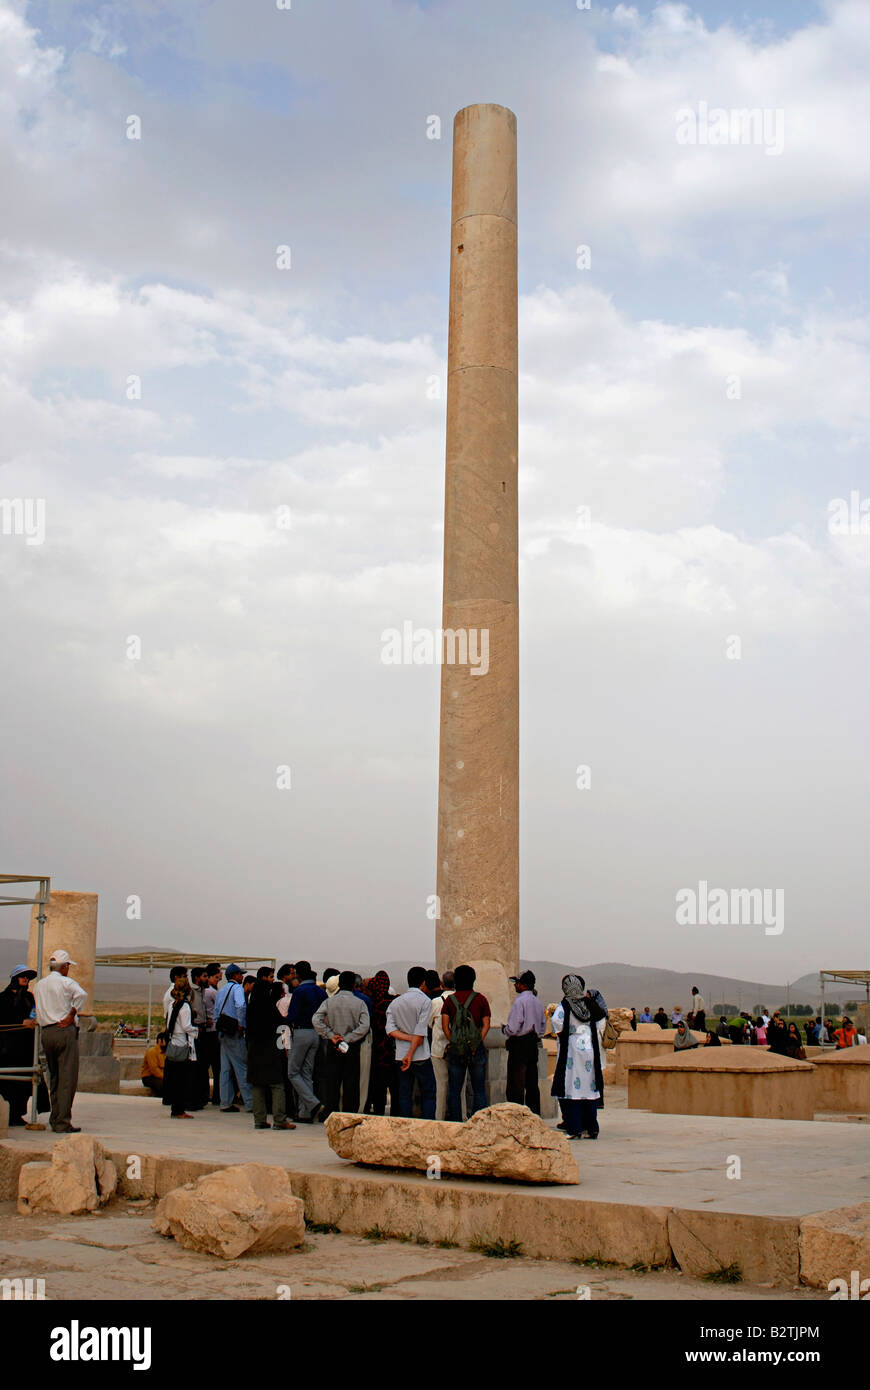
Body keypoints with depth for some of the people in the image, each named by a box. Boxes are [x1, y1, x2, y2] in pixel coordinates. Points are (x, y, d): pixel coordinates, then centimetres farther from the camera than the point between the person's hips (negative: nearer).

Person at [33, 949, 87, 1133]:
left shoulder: (38, 985, 16)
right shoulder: (66, 982, -4)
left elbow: (37, 1010, 15)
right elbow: (81, 994, -22)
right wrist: (71, 1015, -13)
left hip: (46, 1033, 7)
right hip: (64, 1031, -7)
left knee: (54, 1077, 15)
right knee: (68, 1078, -6)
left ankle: (55, 1119, 17)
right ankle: (63, 1122, -10)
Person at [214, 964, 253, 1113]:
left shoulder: (221, 991, 18)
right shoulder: (237, 988, -8)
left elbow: (216, 1013, 18)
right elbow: (241, 1006, -26)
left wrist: (219, 1029, 18)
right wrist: (241, 1025, -18)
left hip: (223, 1033, 8)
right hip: (234, 1033, -8)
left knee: (226, 1068, 8)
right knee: (242, 1067, -5)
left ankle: (226, 1103, 9)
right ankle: (250, 1103, -5)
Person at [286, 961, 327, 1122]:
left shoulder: (300, 991, -11)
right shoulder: (321, 992, 9)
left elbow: (291, 1016, -13)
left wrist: (291, 1022, 8)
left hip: (301, 1033, -7)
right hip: (317, 1034, 7)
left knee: (294, 1073, 2)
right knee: (307, 1074, 11)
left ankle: (313, 1104, -12)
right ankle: (305, 1113, 8)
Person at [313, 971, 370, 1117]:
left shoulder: (329, 1002, 0)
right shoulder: (360, 1003, -3)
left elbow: (316, 1020, -12)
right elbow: (364, 1026, -15)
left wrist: (331, 1035, -11)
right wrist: (347, 1039, -13)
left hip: (333, 1048, 1)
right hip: (353, 1049, -1)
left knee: (332, 1082, 7)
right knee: (351, 1083, 5)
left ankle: (329, 1115, 6)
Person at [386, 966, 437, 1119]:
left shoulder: (395, 1002, 9)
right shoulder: (424, 1001, -7)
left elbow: (390, 1029, -1)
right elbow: (421, 1031, -14)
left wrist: (409, 1037, -7)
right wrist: (411, 1054, -13)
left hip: (400, 1056, 5)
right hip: (421, 1056, -5)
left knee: (405, 1095, 9)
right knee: (428, 1094, 4)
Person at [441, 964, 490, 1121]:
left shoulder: (450, 999, 3)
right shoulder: (481, 999, 3)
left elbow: (445, 1025, -5)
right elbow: (486, 1024, -4)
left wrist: (452, 1042, 0)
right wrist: (479, 1042, -4)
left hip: (455, 1049, 0)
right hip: (477, 1049, 0)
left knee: (454, 1090, 7)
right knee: (479, 1090, 7)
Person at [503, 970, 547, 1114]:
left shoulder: (520, 1001, -15)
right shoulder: (537, 1001, 11)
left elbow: (513, 1028, -18)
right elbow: (543, 1025, 16)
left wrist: (504, 1029, 1)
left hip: (519, 1045, -8)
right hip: (534, 1045, 8)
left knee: (516, 1086, -4)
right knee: (532, 1084, 11)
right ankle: (535, 1114, 13)